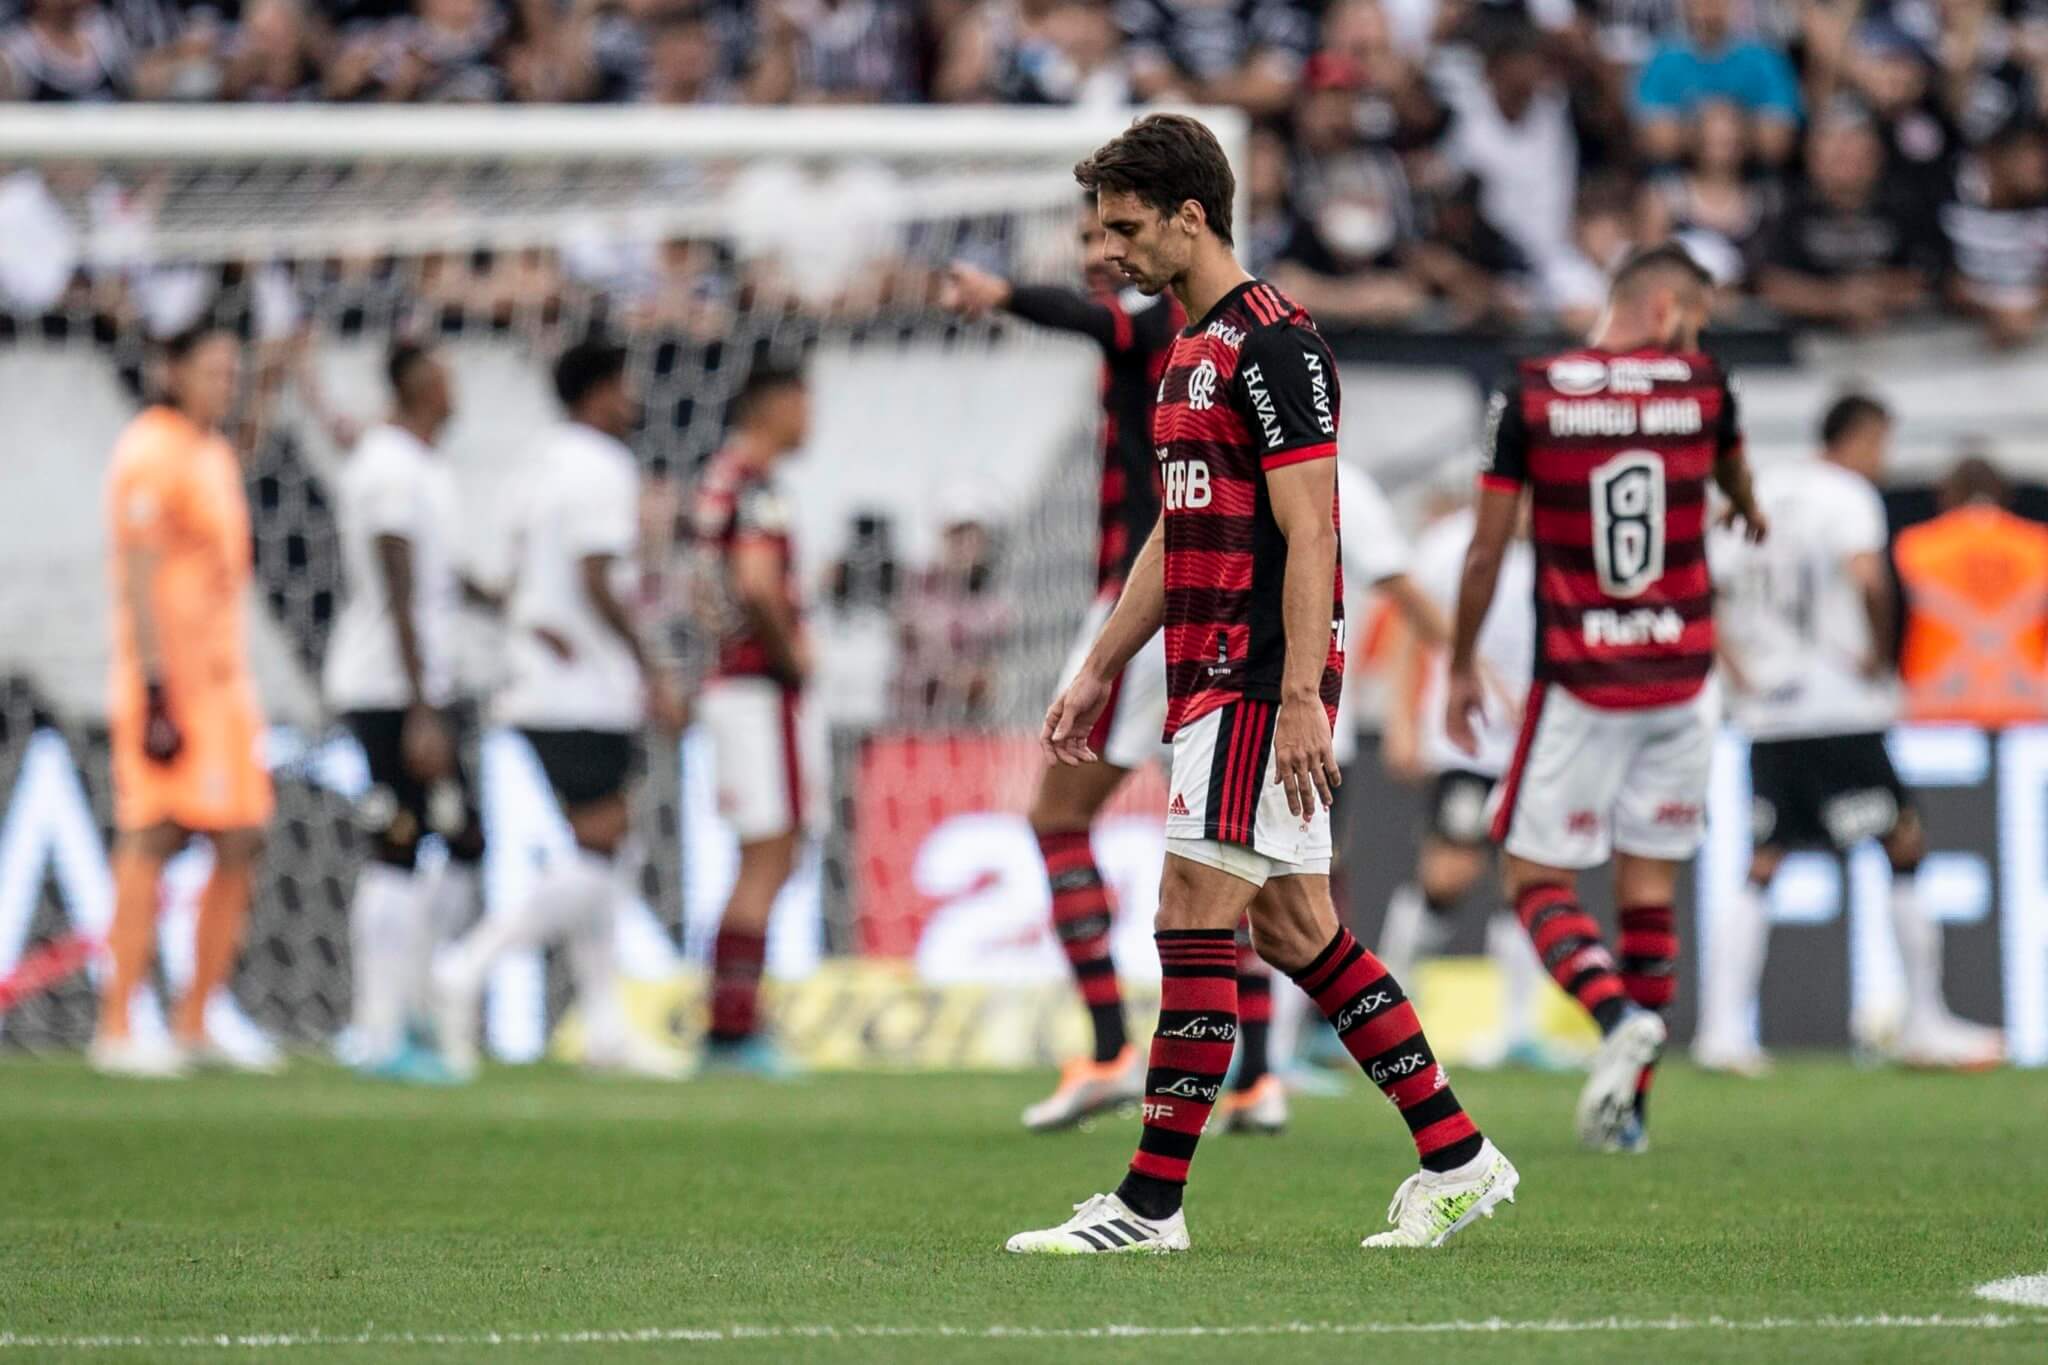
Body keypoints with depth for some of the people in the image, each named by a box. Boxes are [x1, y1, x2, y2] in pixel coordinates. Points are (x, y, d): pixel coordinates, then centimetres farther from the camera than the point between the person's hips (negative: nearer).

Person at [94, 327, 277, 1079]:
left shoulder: (216, 454, 18)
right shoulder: (152, 454, -11)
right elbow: (141, 579, -17)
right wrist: (157, 695, -22)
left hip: (224, 682, 9)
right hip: (167, 682, -9)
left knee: (242, 845, 7)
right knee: (151, 841, -10)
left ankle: (194, 1026, 13)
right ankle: (117, 1030, -8)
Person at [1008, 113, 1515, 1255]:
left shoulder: (1274, 344, -14)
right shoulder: (1194, 351, 17)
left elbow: (1309, 534, -18)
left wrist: (1299, 697, -23)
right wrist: (1101, 672, 22)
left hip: (1262, 684, -10)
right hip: (1216, 678, 10)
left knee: (1196, 919, -9)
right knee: (1295, 926, 11)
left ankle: (1153, 1204, -8)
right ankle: (1457, 1155, 15)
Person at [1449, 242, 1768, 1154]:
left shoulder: (1529, 396, -5)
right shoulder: (1701, 388, 1)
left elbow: (1487, 550, -3)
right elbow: (1733, 481, 25)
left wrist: (1461, 668, 10)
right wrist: (1749, 513, 50)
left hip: (1579, 684, -2)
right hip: (1681, 679, 2)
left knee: (1538, 879, 2)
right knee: (1649, 890, 10)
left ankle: (1619, 1013, -25)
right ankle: (1630, 1107, 9)